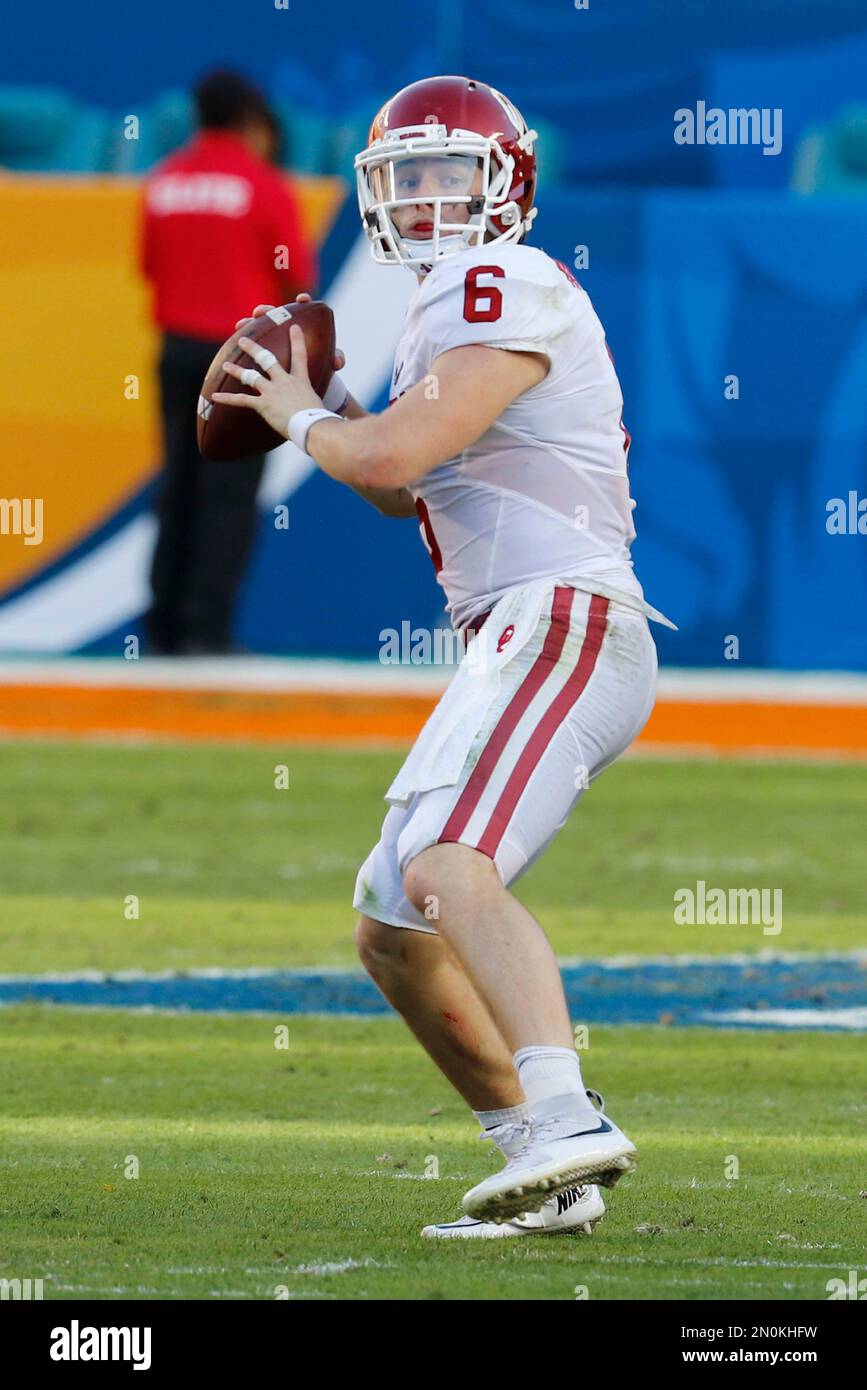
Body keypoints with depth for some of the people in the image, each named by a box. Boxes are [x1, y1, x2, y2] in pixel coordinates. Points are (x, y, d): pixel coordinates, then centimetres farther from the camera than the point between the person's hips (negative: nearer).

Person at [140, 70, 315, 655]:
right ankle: (205, 627, -8)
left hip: (179, 346, 5)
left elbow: (149, 266, 13)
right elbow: (297, 281, -7)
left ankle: (164, 625, 9)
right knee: (229, 496, -3)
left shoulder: (164, 182, 6)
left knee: (178, 488, 10)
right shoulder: (266, 186, -7)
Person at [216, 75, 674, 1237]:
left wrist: (302, 417, 1)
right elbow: (409, 493, 33)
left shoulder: (509, 292, -9)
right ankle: (547, 1177, 12)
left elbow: (392, 459, -18)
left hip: (561, 624, -11)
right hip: (517, 647, 11)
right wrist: (318, 408, 18)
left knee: (447, 870, -30)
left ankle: (567, 1123, -45)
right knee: (392, 931, 12)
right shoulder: (450, 310, 23)